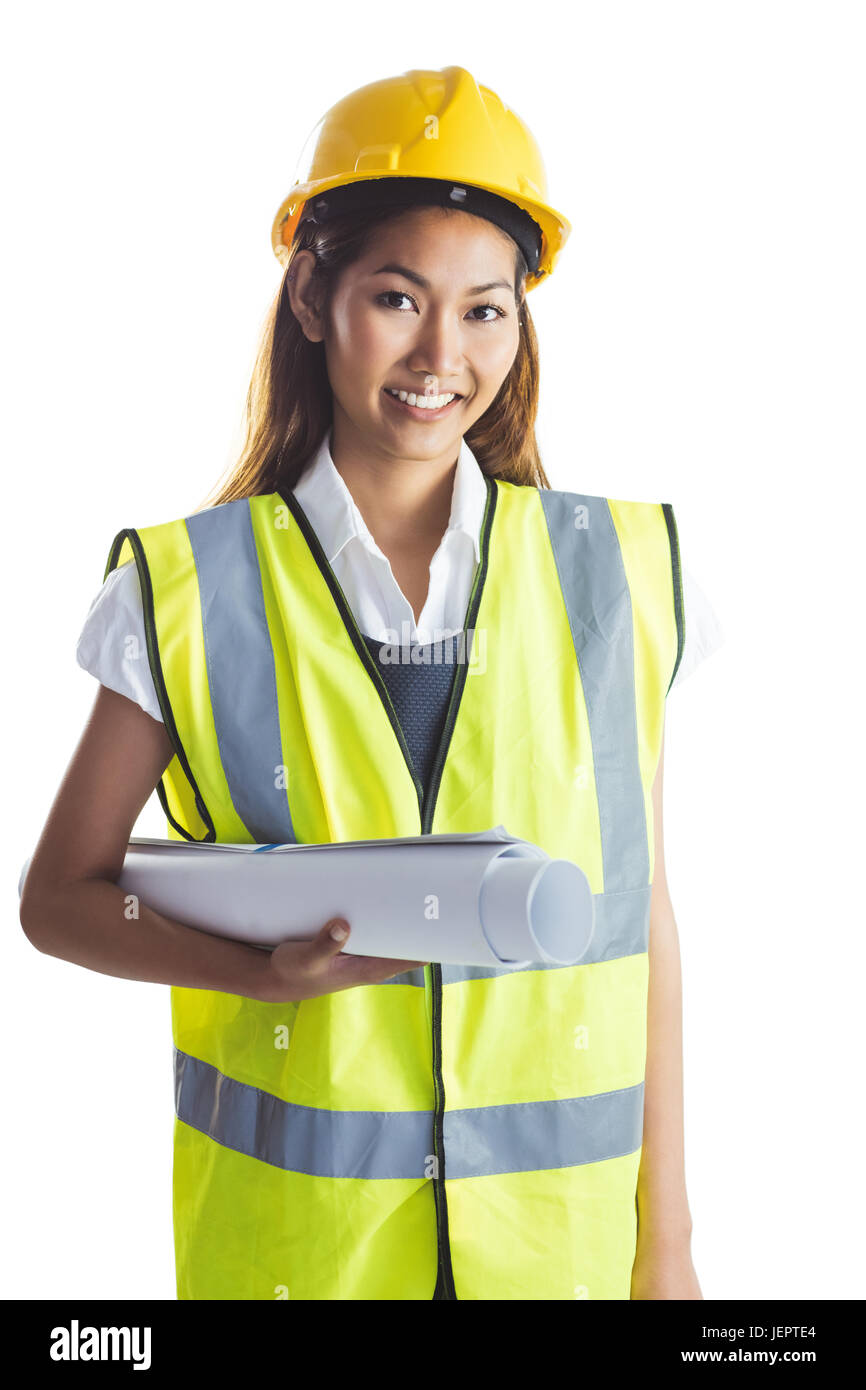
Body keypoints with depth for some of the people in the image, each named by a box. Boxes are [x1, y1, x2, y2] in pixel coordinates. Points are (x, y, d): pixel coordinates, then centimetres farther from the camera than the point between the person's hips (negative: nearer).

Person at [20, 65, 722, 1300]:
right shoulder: (193, 589, -5)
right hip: (294, 1224, -1)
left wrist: (666, 1236, 3)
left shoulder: (616, 575, -1)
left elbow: (641, 909, 2)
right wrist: (263, 970, -17)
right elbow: (59, 897, 1)